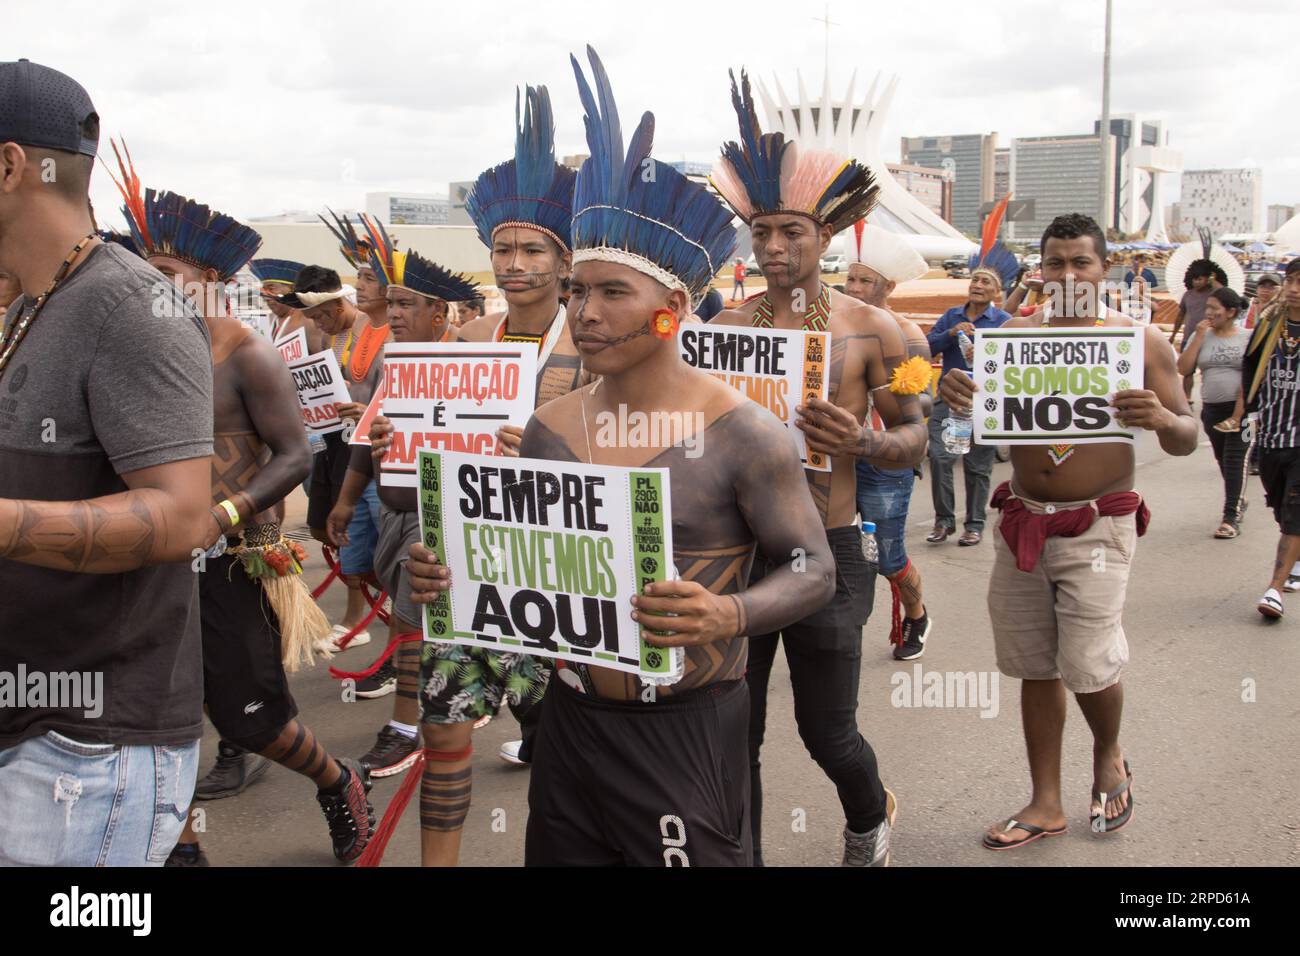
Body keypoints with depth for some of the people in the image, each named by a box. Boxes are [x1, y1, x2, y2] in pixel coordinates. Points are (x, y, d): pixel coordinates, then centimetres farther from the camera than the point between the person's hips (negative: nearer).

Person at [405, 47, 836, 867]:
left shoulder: (742, 431, -12)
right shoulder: (549, 428, 3)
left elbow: (814, 569, -10)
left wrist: (728, 616, -29)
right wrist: (452, 574, -9)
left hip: (687, 729, -5)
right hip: (572, 721, 5)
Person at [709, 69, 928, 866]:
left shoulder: (869, 329, -4)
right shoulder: (727, 326, 3)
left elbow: (914, 437, 0)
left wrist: (860, 444, -21)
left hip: (827, 552, -2)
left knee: (828, 734, 9)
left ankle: (871, 820, 43)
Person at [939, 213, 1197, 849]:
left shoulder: (1140, 340, -3)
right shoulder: (1016, 333, 4)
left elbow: (1186, 440, 0)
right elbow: (978, 408, 5)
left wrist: (1163, 419, -24)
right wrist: (952, 391, -19)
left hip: (1097, 527, -3)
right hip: (1021, 521, 3)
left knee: (1088, 665, -8)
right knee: (1035, 666, 10)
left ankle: (1108, 755, 27)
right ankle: (1046, 804, 25)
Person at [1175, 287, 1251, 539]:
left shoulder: (1248, 338, -4)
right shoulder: (1202, 336, 5)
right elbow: (1183, 369, -4)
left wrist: (1238, 414, -13)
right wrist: (1199, 336, -9)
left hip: (1242, 408, -4)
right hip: (1211, 409, 4)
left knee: (1235, 460, -10)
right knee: (1223, 460, 15)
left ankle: (1232, 517, -10)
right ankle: (1239, 501, 35)